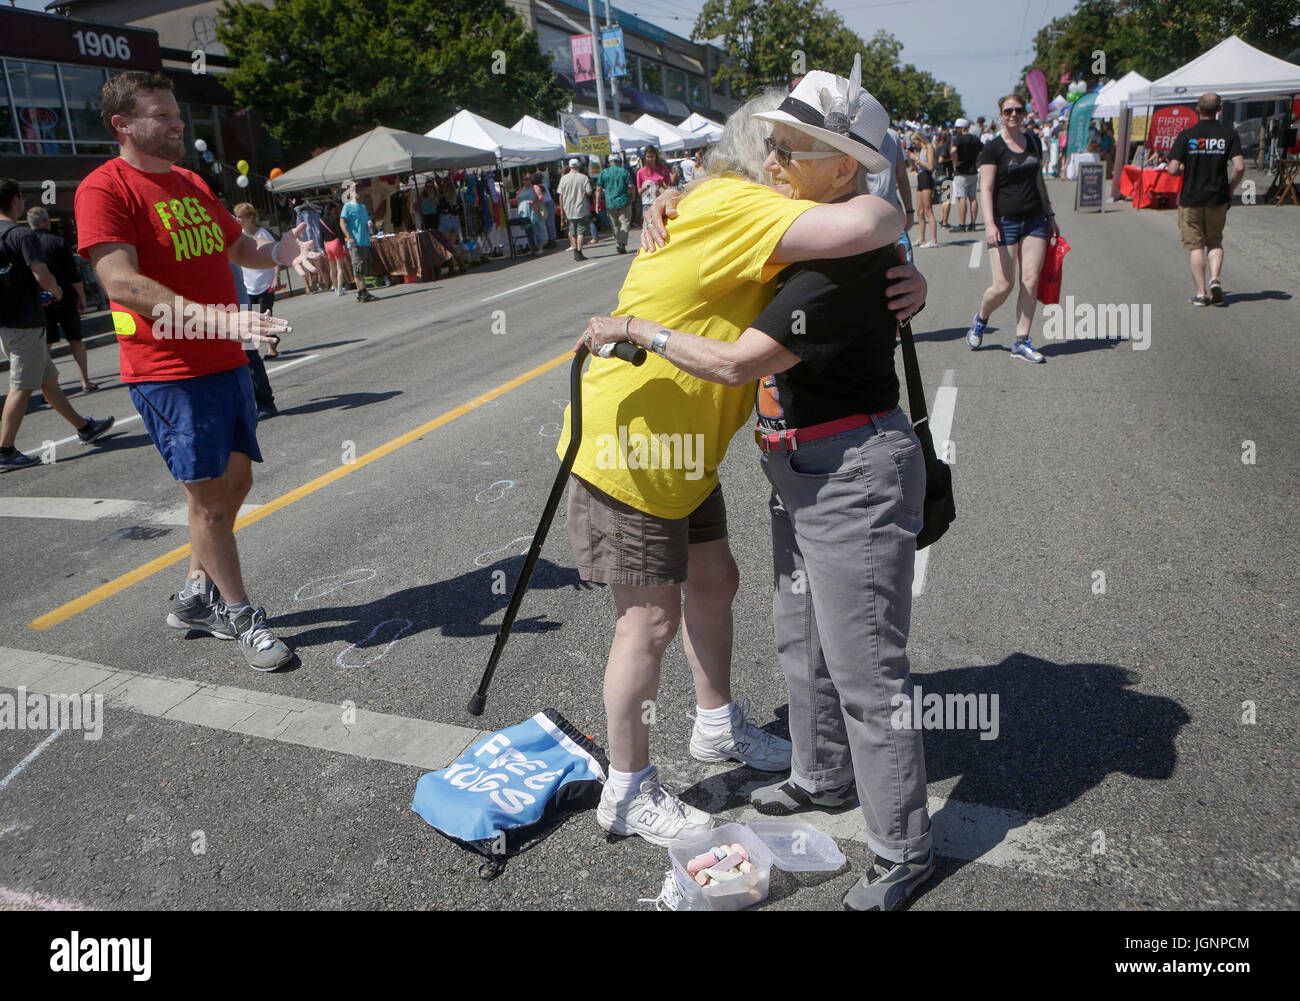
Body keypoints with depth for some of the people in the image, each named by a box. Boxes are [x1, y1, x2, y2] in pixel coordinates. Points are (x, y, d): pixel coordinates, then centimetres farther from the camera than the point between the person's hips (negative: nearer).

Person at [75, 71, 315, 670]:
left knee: (235, 481, 13)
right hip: (170, 374, -8)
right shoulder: (105, 188, -10)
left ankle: (196, 598, 30)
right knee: (209, 497, -3)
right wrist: (216, 319, -33)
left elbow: (236, 246, 27)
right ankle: (241, 618, 11)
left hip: (228, 364, 8)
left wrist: (278, 252, 3)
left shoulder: (191, 183, 16)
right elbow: (122, 283, -21)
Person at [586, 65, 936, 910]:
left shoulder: (847, 263, -23)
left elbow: (736, 363, -27)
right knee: (802, 638, 22)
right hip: (804, 473, 10)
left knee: (864, 666, -1)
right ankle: (823, 777, 43)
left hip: (854, 478, -10)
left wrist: (630, 328, -15)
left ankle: (904, 850, 16)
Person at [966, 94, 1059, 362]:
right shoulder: (993, 149, -4)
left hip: (1034, 220, 5)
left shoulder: (1033, 142, 13)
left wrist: (1050, 215, 21)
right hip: (1005, 221, -5)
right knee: (1003, 285, -7)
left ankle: (1022, 341, 4)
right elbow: (986, 189, -10)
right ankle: (980, 319, 25)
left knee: (1031, 282, -2)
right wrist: (989, 224, -21)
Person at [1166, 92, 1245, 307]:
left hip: (1191, 199, -2)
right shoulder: (1229, 133, -1)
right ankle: (1215, 278, -4)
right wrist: (1230, 189, 8)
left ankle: (1201, 293, 1)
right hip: (1218, 199, 2)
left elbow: (1173, 170, -11)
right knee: (1214, 242, 18)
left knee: (1195, 246, 5)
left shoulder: (1186, 135, -6)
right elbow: (1239, 167, -9)